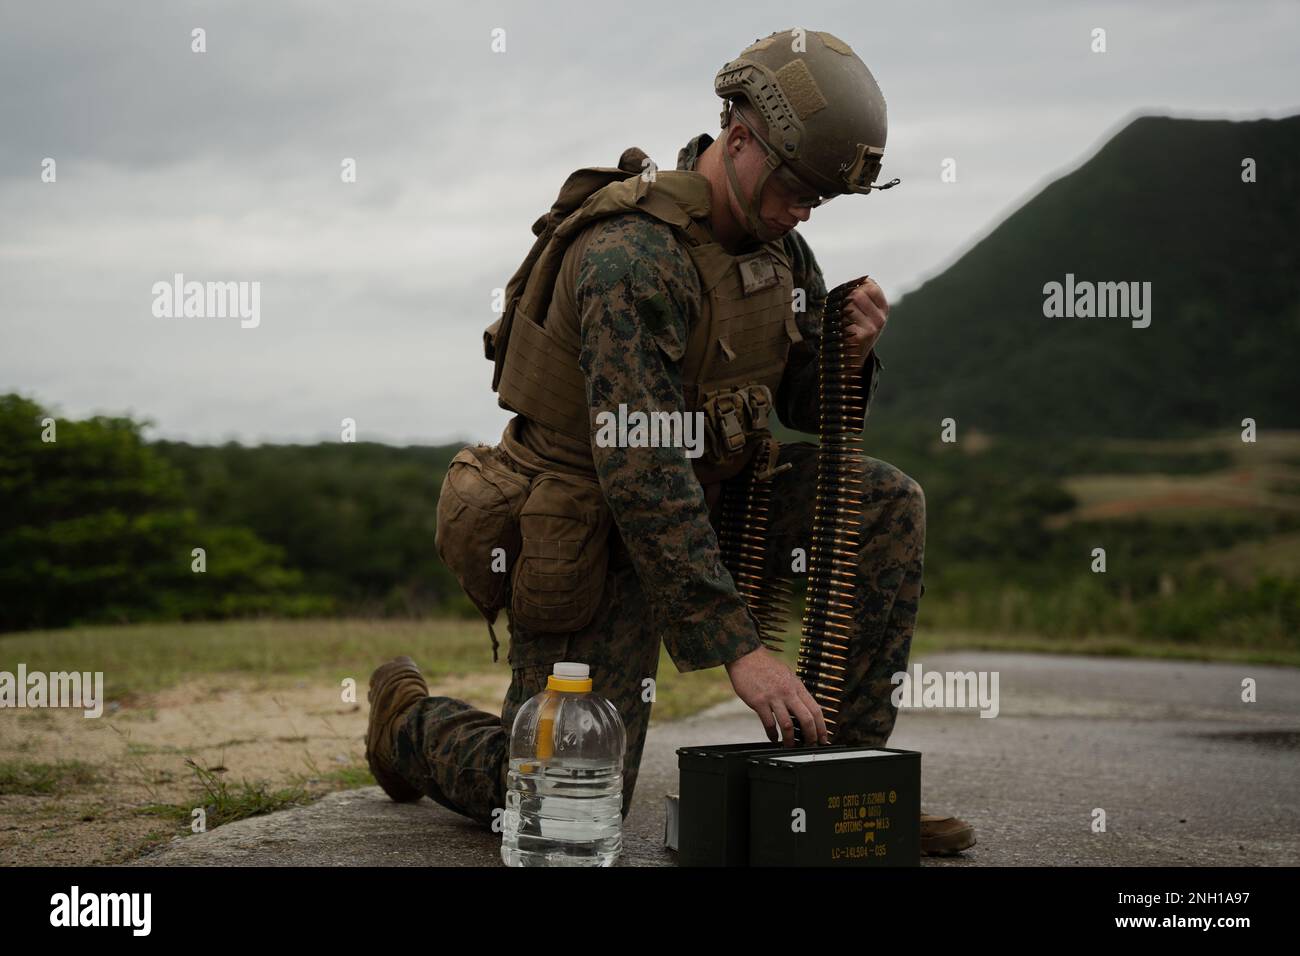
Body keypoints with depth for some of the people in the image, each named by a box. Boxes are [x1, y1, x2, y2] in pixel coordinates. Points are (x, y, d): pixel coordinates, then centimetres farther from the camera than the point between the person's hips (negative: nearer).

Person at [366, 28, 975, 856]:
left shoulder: (776, 243, 1)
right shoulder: (631, 253, -27)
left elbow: (809, 409, 9)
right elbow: (638, 472, -32)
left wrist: (851, 353, -16)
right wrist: (739, 647, -34)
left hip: (701, 500, 8)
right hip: (592, 533, -8)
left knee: (887, 504, -9)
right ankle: (412, 722, 23)